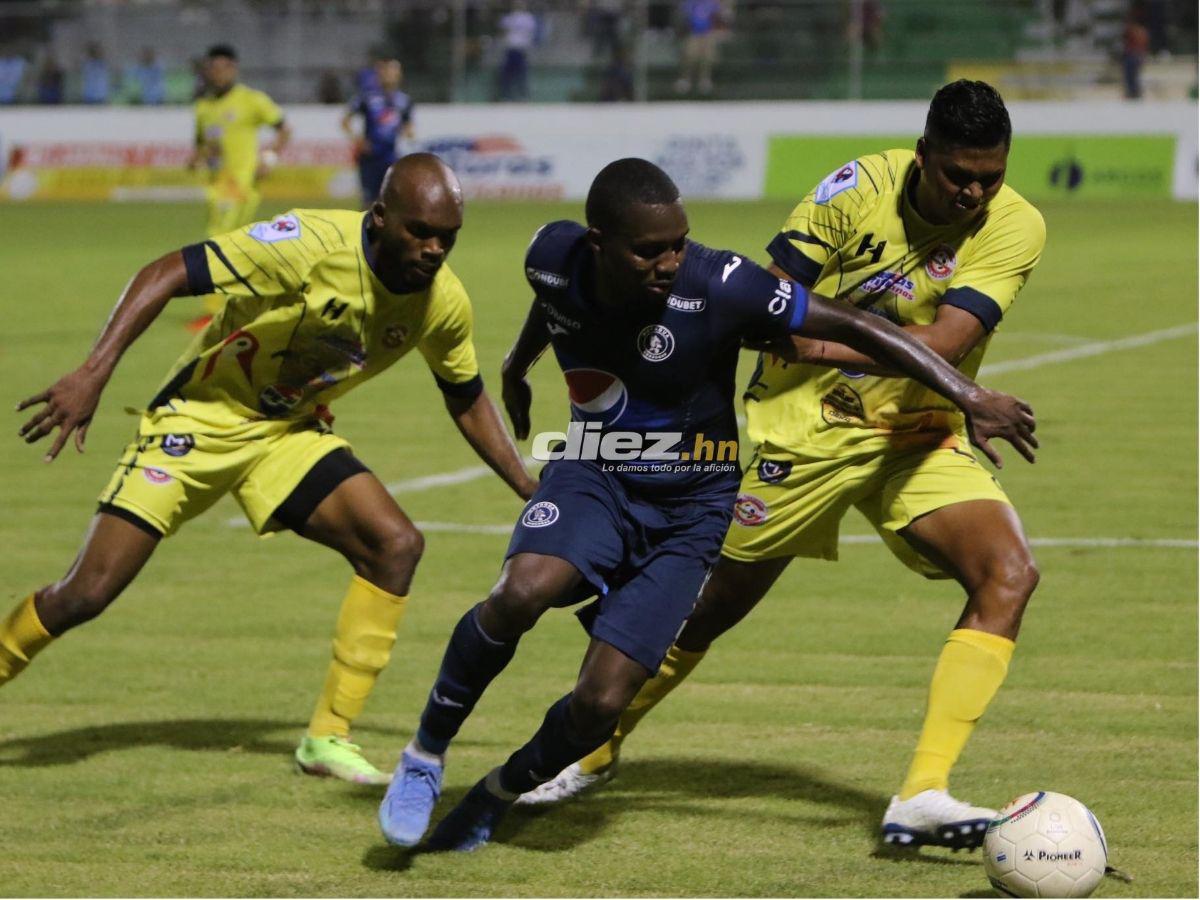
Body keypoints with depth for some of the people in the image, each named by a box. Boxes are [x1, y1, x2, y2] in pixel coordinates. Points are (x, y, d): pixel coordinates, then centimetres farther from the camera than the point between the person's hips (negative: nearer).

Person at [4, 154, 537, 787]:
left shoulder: (442, 303, -10)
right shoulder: (314, 244, -28)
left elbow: (469, 402, 10)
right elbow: (165, 274, -27)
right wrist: (94, 373, -36)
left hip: (291, 433, 5)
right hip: (199, 418, -5)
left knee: (395, 544, -17)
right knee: (85, 595, -12)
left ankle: (328, 736, -7)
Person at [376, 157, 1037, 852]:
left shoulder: (719, 286, -25)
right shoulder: (554, 258, -12)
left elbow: (856, 325, -20)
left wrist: (970, 396, -25)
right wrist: (519, 365, 36)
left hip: (686, 510, -2)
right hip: (592, 478, 2)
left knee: (601, 704, -14)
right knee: (523, 592, -33)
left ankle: (498, 795, 18)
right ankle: (426, 755, -10)